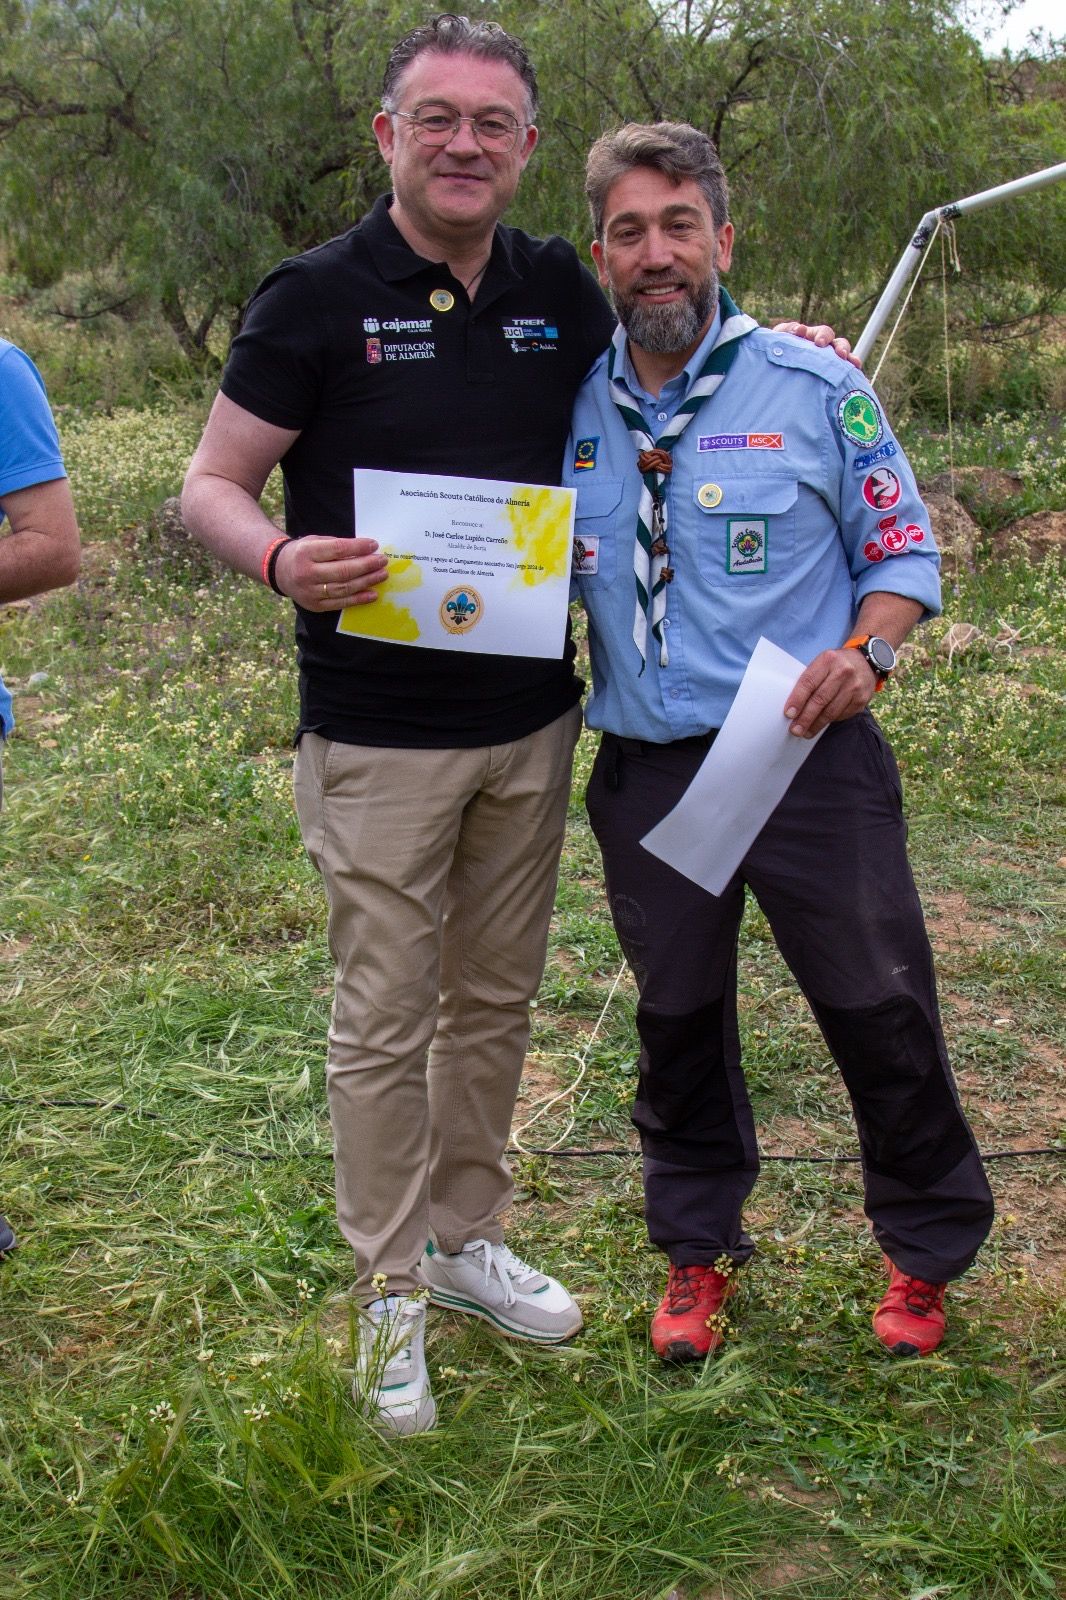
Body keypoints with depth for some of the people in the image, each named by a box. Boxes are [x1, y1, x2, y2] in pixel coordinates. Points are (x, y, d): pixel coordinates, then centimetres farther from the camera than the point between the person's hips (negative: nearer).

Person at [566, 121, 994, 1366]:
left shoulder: (812, 386, -3)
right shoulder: (573, 410, 5)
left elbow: (903, 548, 3)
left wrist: (865, 652, -16)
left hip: (807, 760, -2)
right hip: (646, 772, 3)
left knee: (878, 1008, 6)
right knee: (677, 1020, 15)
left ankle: (927, 1245, 30)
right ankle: (698, 1250, 36)